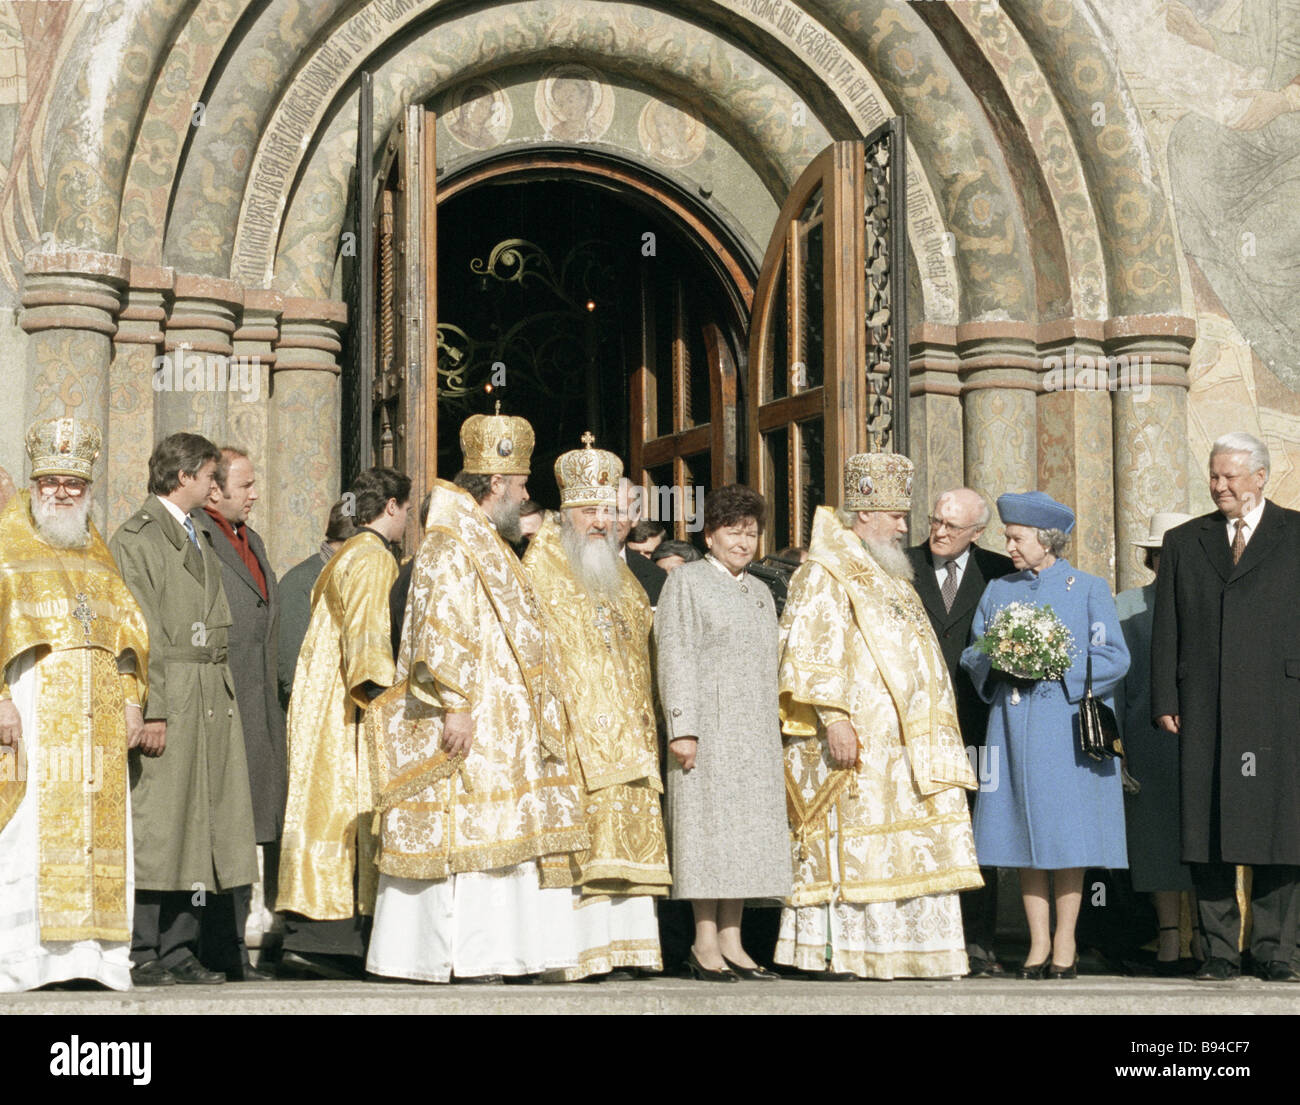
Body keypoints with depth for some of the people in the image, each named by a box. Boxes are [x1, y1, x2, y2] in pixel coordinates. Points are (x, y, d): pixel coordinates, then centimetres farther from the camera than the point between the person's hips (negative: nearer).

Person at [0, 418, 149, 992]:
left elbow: (128, 626, 18)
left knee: (97, 829, 1)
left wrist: (131, 700, 6)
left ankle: (89, 951, 3)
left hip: (96, 715, 5)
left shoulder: (98, 552, 18)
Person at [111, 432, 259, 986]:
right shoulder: (136, 538, -5)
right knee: (155, 826, -6)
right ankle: (142, 955, -2)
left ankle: (179, 949, 10)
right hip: (166, 697, -8)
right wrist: (150, 709, -18)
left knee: (198, 824, 6)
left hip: (211, 700, 8)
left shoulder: (201, 540, 21)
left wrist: (224, 696, 14)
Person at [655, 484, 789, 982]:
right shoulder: (686, 581, 0)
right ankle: (705, 944, -4)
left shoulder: (760, 592, 20)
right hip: (709, 728, -7)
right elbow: (676, 657, -8)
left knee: (748, 831, 3)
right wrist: (682, 727, -16)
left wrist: (773, 731, 15)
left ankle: (732, 941, 6)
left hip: (755, 734, 7)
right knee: (709, 827, -8)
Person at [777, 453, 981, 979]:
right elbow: (809, 653, -16)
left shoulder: (888, 577, 22)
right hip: (855, 740, -9)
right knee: (852, 842, -9)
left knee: (908, 850, 4)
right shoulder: (825, 576, -6)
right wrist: (833, 717, -25)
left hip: (900, 743, 9)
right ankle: (842, 954, -6)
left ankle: (902, 950, 7)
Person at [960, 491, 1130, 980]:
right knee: (1024, 831, 1)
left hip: (1067, 723, -3)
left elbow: (1114, 658, -3)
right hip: (1013, 723, 3)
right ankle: (1039, 941, 7)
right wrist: (997, 662, -7)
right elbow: (973, 655, 15)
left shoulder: (1088, 589, 3)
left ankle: (1064, 942, 5)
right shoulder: (998, 591, 15)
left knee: (1066, 835, -3)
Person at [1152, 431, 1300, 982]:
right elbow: (1165, 628, 13)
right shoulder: (1182, 543, 15)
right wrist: (1165, 701, 4)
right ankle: (1219, 951, 6)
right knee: (1208, 830, 0)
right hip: (1204, 710, 2)